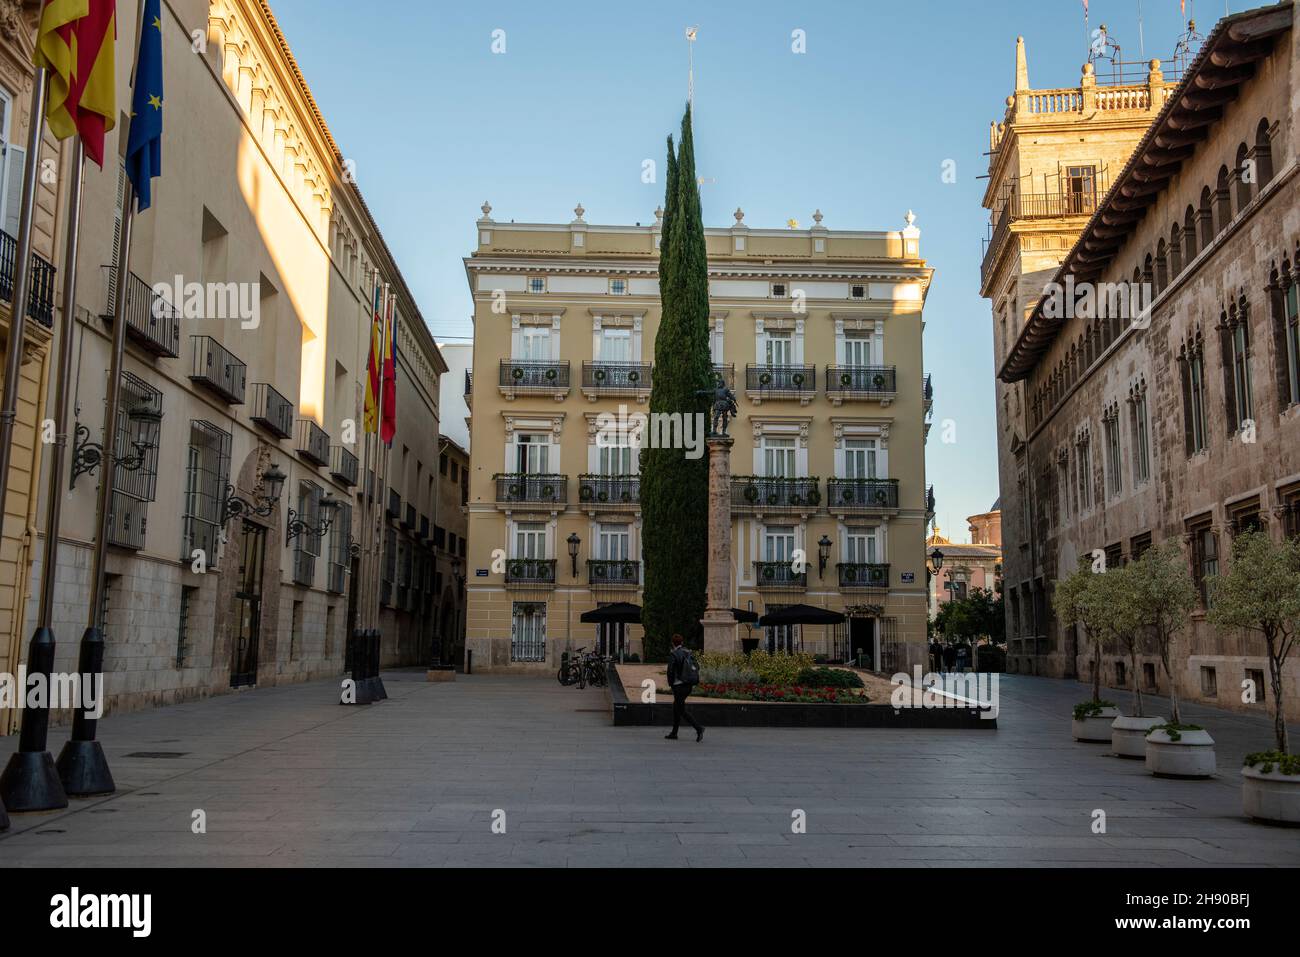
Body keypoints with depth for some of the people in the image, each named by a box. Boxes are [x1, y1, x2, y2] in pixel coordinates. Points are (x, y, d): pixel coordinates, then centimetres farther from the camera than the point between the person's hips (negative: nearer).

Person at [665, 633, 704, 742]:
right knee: (676, 707, 19)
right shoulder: (688, 653, 9)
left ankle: (698, 729, -18)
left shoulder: (673, 655, -11)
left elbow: (670, 671, -14)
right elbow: (695, 668, 9)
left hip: (679, 686, -8)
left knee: (682, 710, -4)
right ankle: (674, 733, 24)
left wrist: (670, 684, 2)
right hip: (688, 686, 8)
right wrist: (692, 683, 12)